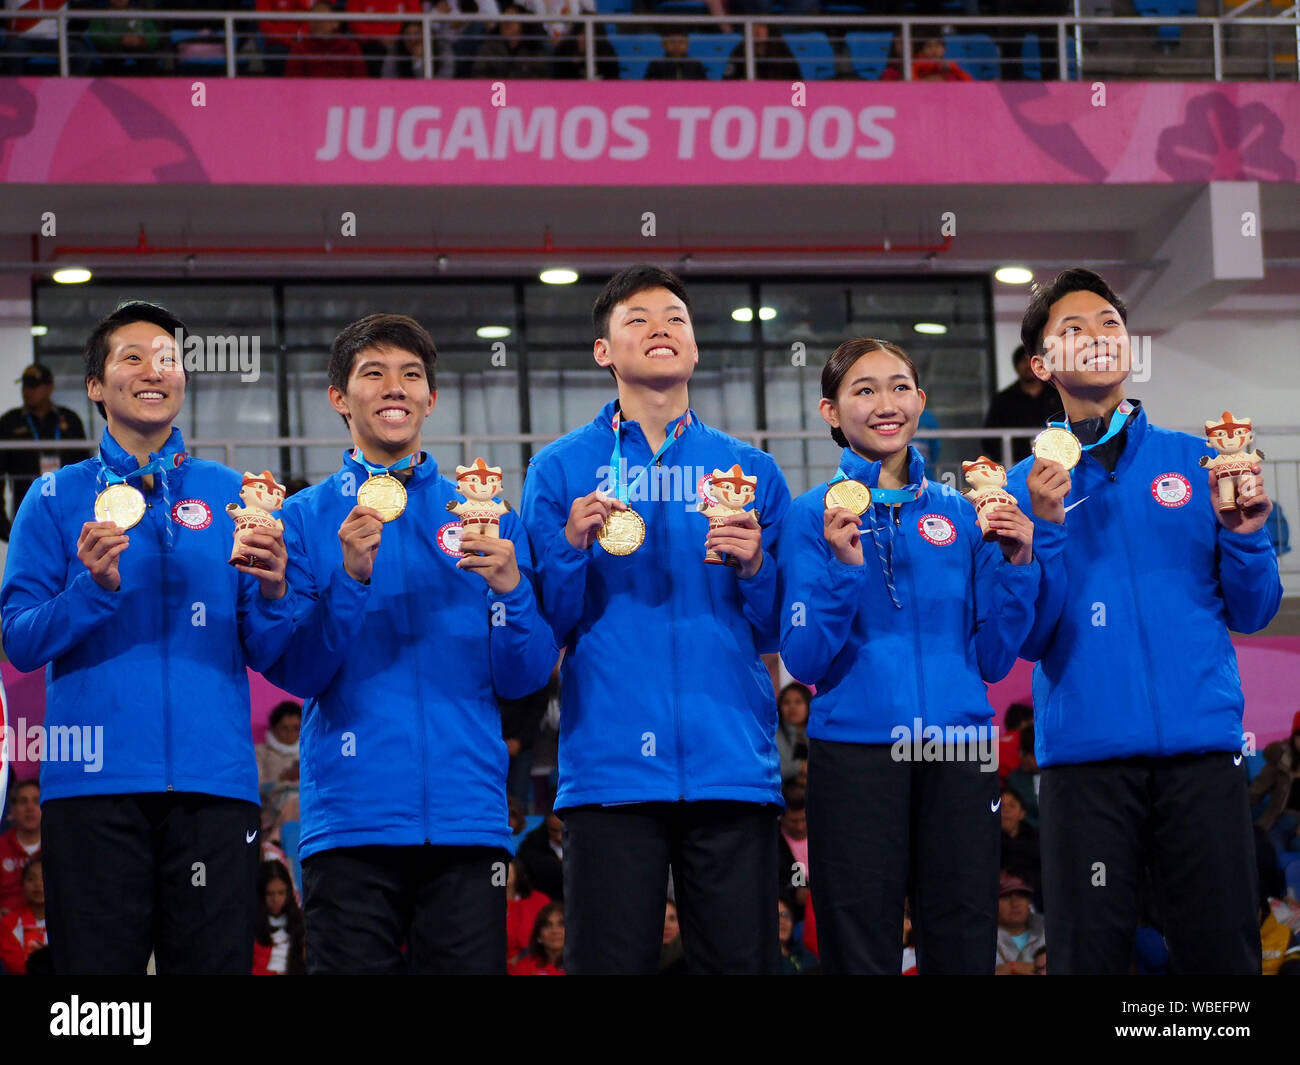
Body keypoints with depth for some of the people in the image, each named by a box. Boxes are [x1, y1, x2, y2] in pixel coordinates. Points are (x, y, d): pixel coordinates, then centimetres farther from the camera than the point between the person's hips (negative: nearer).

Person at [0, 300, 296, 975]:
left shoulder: (230, 494, 13)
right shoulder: (57, 500, 10)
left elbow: (265, 655, 10)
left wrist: (271, 594, -11)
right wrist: (93, 589, -16)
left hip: (213, 779, 1)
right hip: (93, 783, -1)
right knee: (96, 983, -2)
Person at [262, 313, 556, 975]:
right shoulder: (303, 519, 7)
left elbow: (523, 680, 6)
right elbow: (294, 672, -2)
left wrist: (511, 588, -12)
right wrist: (349, 578, -16)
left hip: (467, 815, 1)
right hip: (351, 816, -1)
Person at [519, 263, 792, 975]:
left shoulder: (748, 470, 13)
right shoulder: (561, 469, 9)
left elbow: (781, 634, 12)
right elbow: (541, 629, 5)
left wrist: (755, 568, -8)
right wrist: (571, 549, -12)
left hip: (732, 761, 2)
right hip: (609, 763, -1)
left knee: (739, 961, -1)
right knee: (612, 962, -3)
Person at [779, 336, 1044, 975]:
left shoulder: (959, 514, 10)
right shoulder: (815, 515, 2)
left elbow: (993, 660, 9)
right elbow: (803, 661, -6)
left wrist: (1014, 565, -4)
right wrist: (842, 568, -19)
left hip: (960, 755, 3)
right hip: (855, 750, -3)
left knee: (963, 947, 4)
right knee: (861, 952, 1)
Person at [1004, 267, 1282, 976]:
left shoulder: (1196, 462, 10)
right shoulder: (1030, 485, 8)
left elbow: (1250, 614, 10)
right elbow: (1029, 638, -1)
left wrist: (1243, 535, -8)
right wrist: (1043, 530, -13)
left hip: (1200, 745, 1)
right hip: (1086, 751, -1)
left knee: (1221, 951, -1)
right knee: (1089, 951, 2)